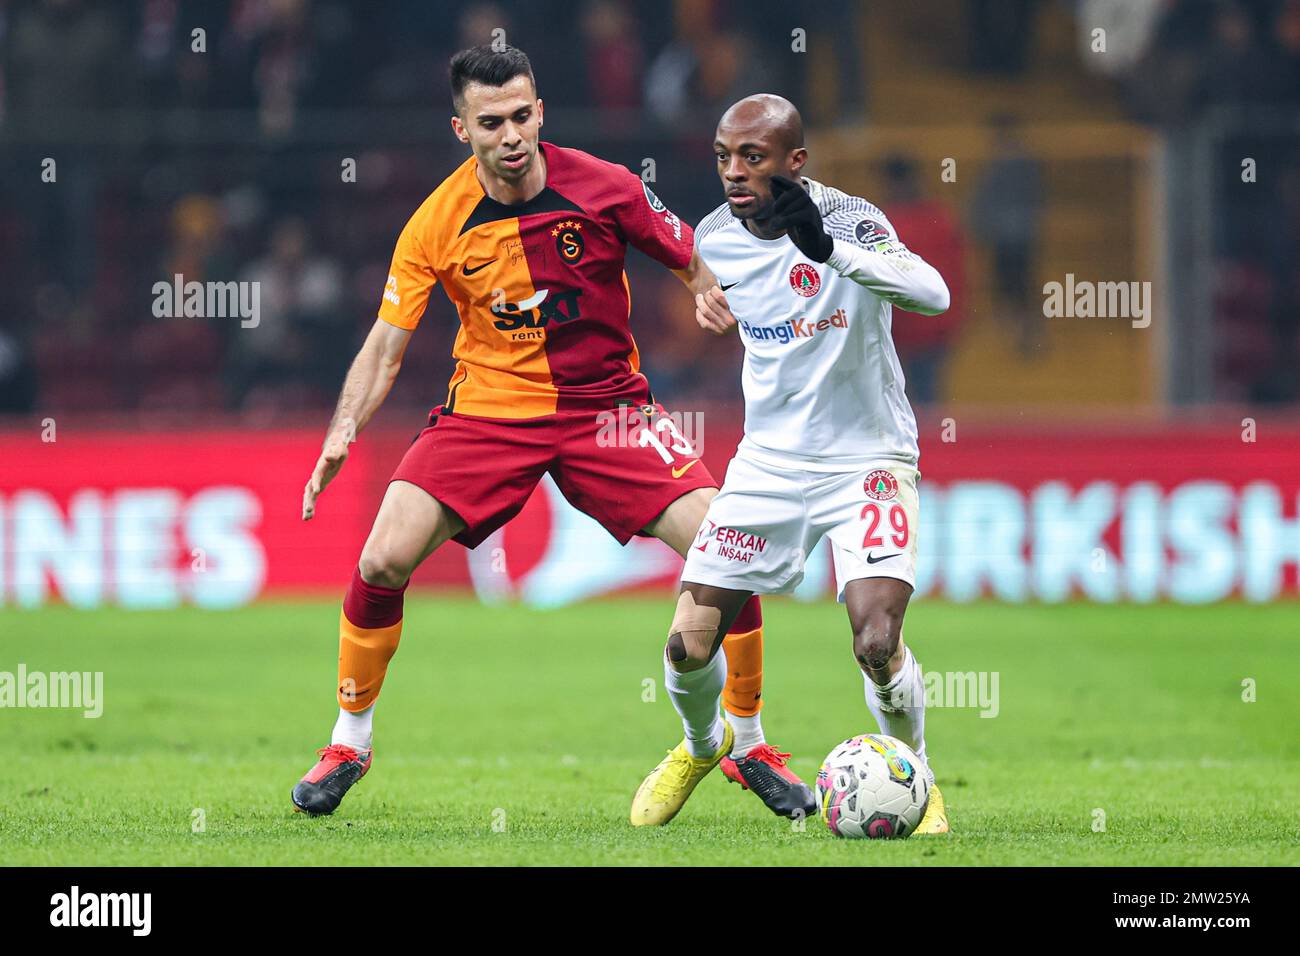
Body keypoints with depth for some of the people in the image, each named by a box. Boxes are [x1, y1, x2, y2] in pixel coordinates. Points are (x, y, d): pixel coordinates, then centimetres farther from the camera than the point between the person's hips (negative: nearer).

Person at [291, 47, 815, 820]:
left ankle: (750, 744, 5)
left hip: (605, 405, 0)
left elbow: (696, 261, 1)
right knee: (383, 561, -17)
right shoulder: (437, 225, -10)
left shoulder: (605, 189, -12)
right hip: (487, 405, 0)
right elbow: (386, 347, -5)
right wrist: (345, 431, -20)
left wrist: (712, 293, -23)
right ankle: (350, 743, 7)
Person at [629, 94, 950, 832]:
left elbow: (933, 294, -38)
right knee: (689, 646, -2)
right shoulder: (715, 239, -3)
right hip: (769, 461, 4)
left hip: (867, 459, -4)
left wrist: (829, 249, -50)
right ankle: (702, 746, 34)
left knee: (877, 644, -22)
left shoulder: (848, 220, -19)